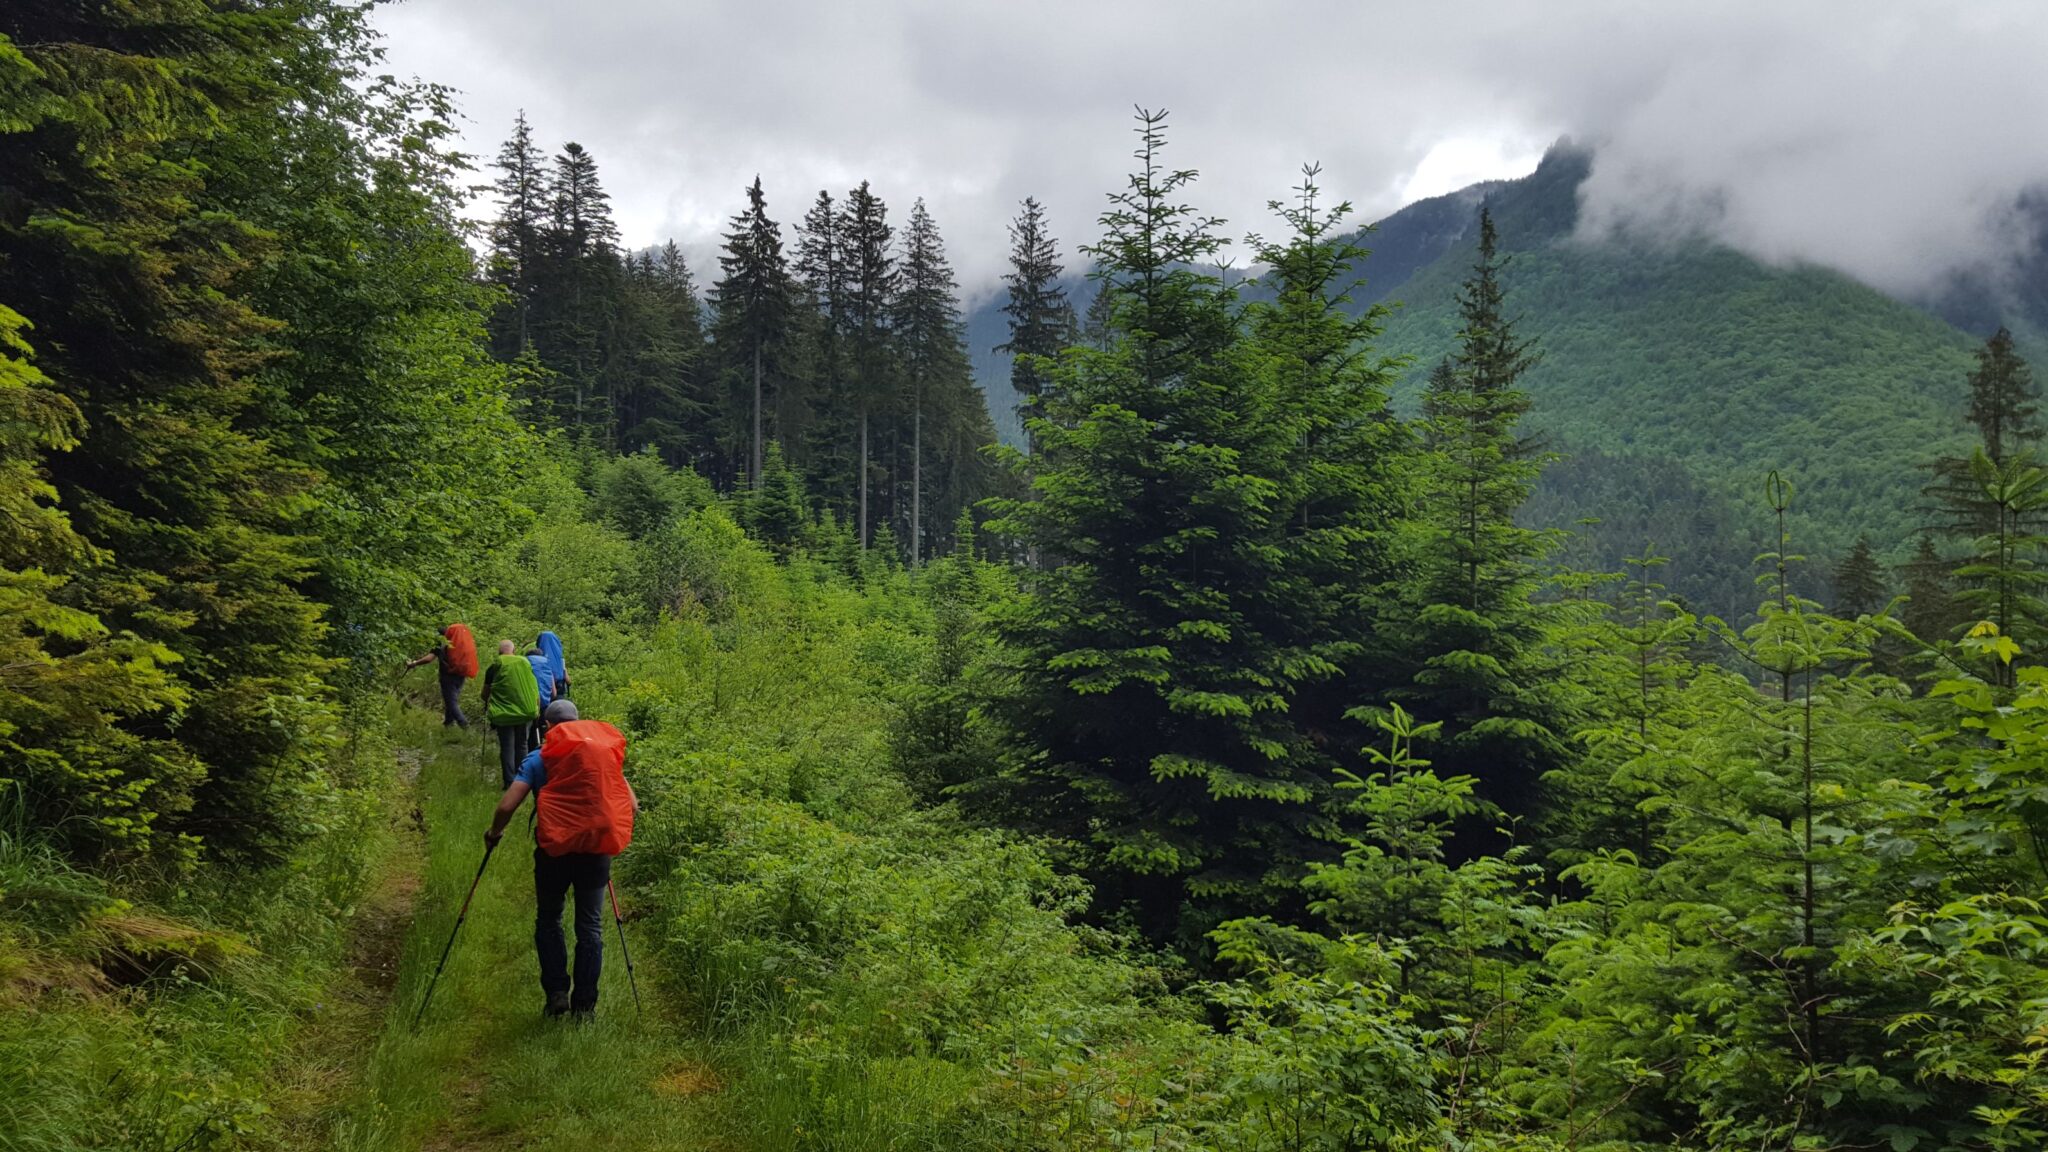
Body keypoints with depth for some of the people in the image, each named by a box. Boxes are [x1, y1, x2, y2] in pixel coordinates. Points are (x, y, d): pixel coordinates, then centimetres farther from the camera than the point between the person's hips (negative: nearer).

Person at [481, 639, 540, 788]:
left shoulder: (496, 664, 0)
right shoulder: (525, 662, 5)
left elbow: (486, 691, 9)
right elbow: (535, 688, 6)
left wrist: (486, 704, 30)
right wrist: (537, 709, 16)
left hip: (503, 713, -2)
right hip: (526, 711, 2)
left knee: (507, 748, 4)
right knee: (522, 745, 15)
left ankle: (509, 782, 0)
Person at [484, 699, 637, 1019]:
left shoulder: (538, 759, 0)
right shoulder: (606, 753, 8)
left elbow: (507, 806, -9)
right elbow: (632, 805, 6)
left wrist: (494, 833, 11)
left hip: (555, 849, -2)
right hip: (596, 849, 2)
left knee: (548, 920, 17)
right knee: (590, 925, 10)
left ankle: (556, 993, 9)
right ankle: (584, 1005, 9)